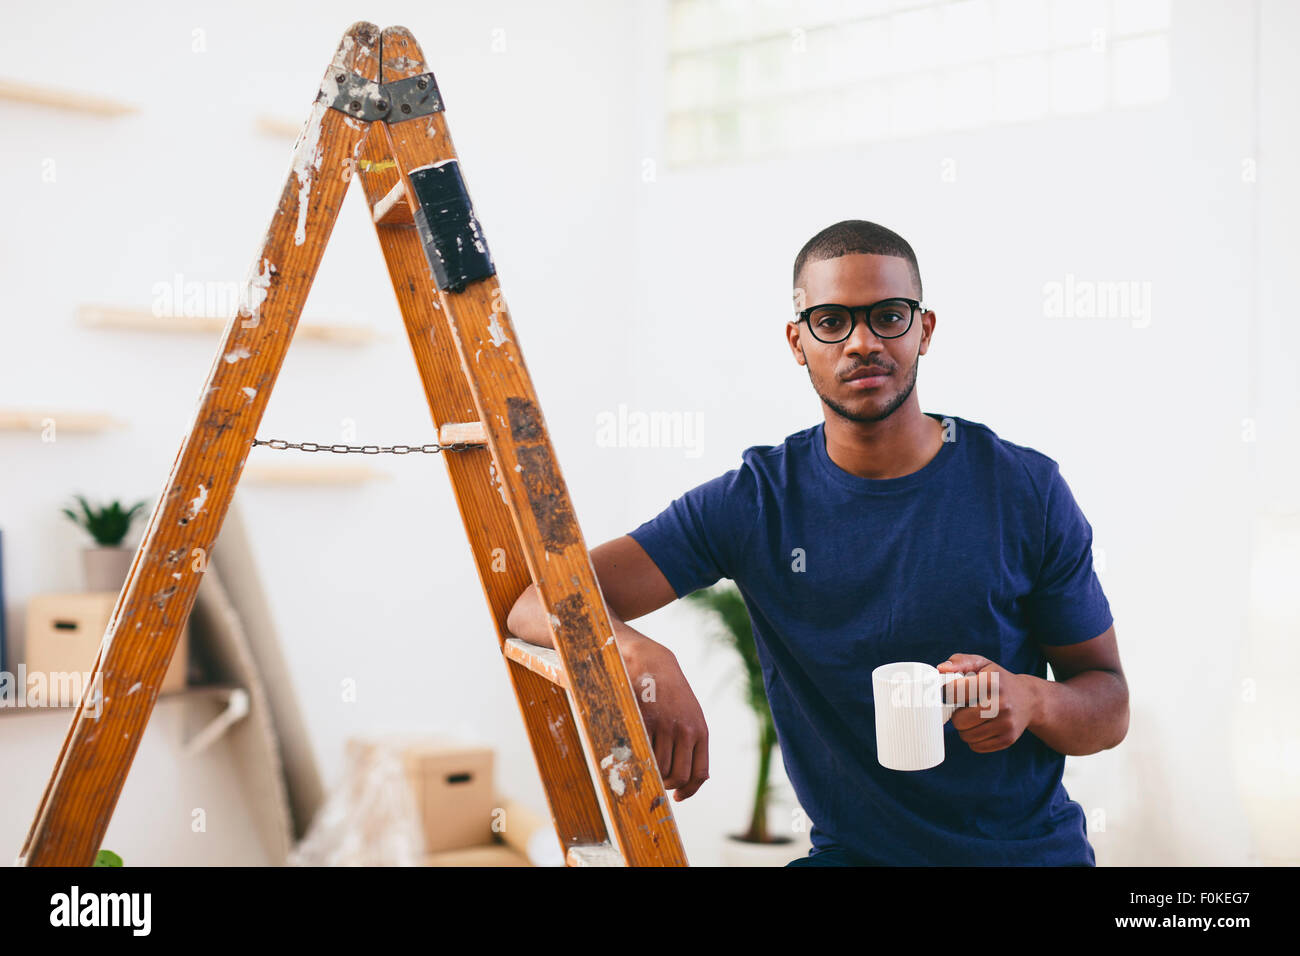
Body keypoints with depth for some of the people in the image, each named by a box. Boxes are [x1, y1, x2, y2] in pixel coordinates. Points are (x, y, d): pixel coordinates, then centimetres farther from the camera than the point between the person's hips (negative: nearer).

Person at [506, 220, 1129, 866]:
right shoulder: (753, 502, -3)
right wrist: (642, 657, -31)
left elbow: (1110, 706, 4)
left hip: (1030, 849, 0)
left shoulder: (1025, 490, -3)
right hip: (851, 850, 0)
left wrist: (1030, 699, -19)